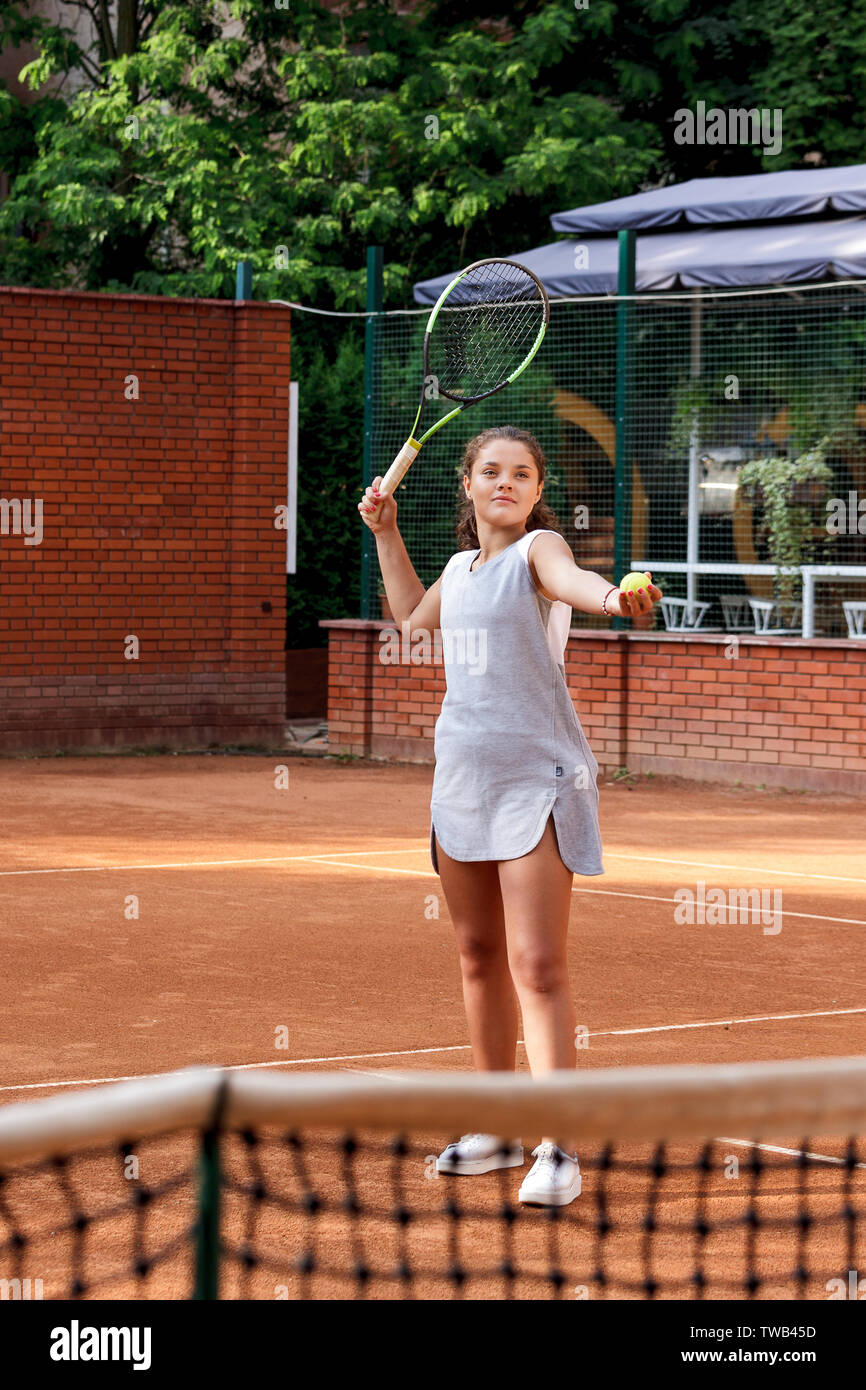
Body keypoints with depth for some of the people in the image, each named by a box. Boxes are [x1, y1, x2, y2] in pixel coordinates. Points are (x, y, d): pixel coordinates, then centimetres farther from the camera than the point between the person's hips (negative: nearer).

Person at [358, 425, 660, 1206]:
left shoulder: (538, 547, -8)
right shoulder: (462, 565, 12)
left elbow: (570, 579, -34)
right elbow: (414, 618, 34)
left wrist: (615, 595, -56)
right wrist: (386, 533, 29)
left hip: (536, 780, -7)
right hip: (463, 775, 8)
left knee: (537, 967, -13)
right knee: (479, 958, 14)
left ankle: (558, 1150, -12)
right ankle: (499, 1129, 26)